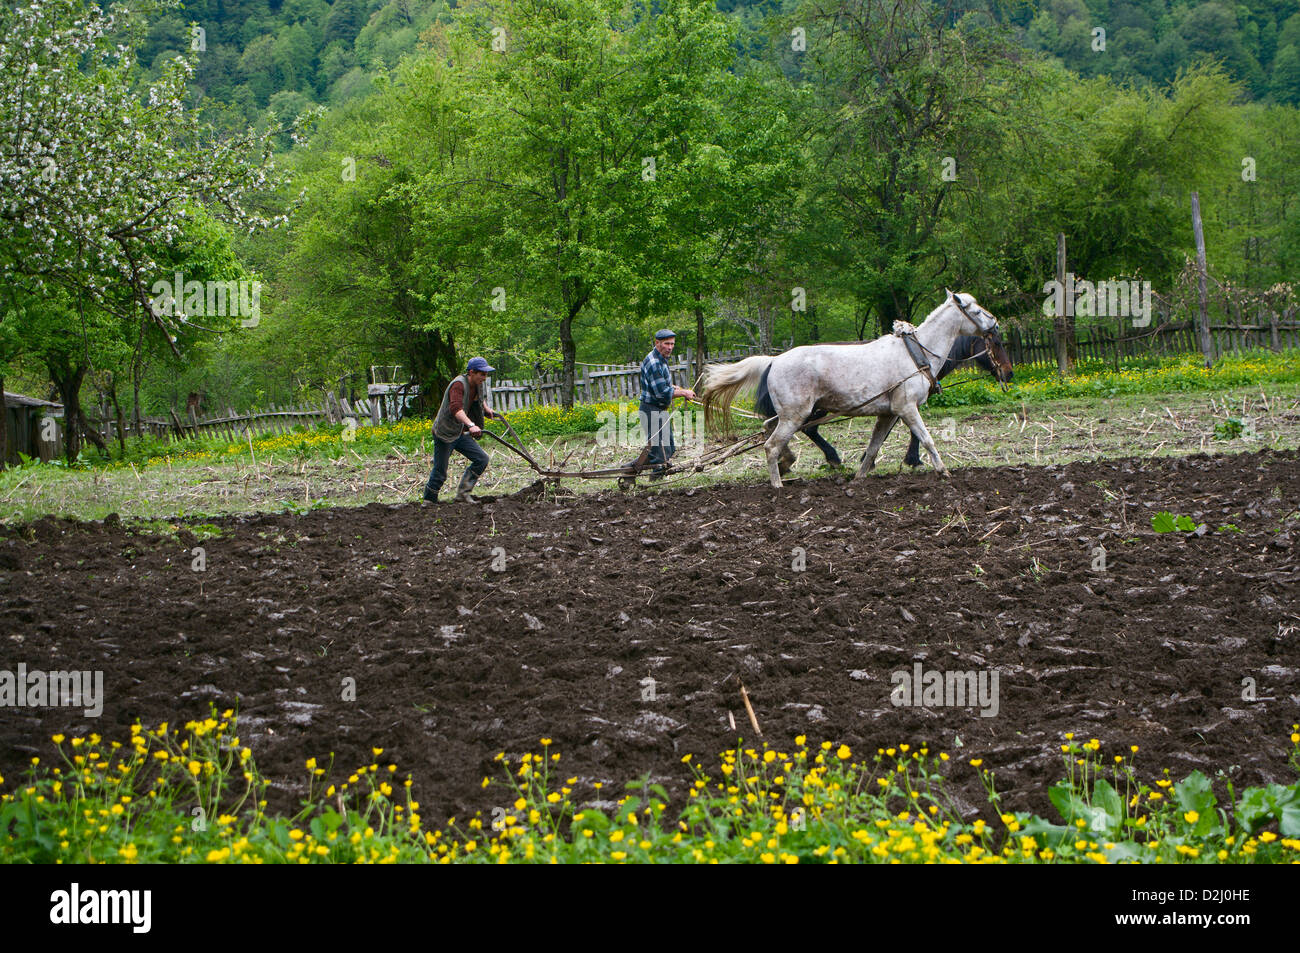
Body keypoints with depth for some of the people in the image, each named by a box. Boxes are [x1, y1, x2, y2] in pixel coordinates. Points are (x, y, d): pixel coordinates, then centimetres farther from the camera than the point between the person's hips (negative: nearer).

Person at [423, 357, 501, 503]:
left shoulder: (477, 385, 5)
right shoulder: (459, 385, -23)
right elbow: (456, 408, -42)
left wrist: (486, 408, 15)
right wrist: (471, 425, -55)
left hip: (460, 434, 8)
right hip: (444, 433, -8)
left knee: (482, 459, -2)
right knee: (440, 473, -3)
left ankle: (463, 493, 3)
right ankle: (428, 502, 14)